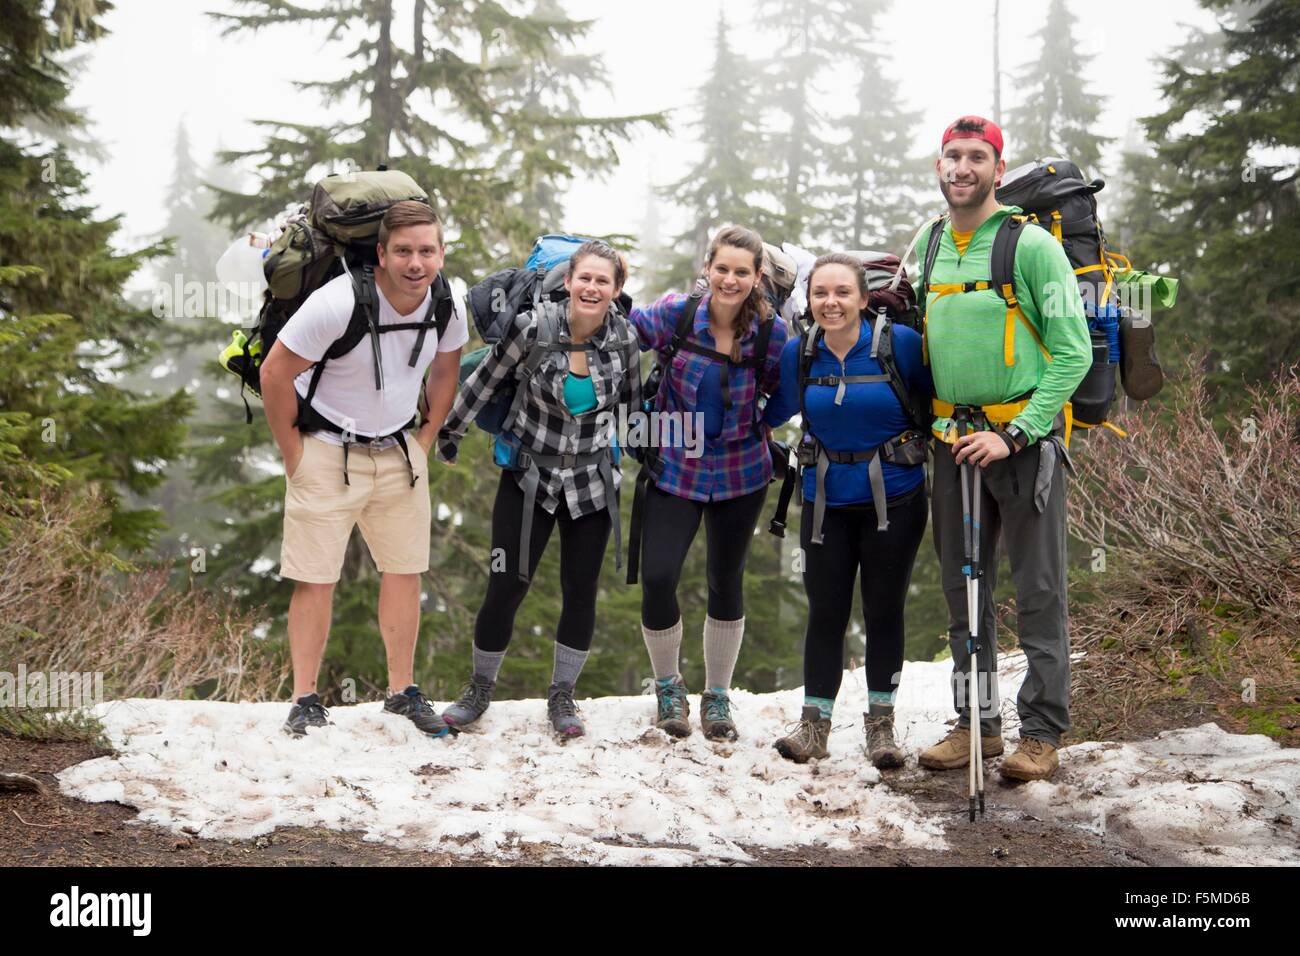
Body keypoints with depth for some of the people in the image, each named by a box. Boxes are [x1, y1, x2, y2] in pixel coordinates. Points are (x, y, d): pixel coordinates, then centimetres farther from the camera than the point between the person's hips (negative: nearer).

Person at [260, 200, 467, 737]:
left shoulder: (448, 306, -8)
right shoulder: (337, 303, -25)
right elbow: (275, 374, -16)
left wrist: (424, 442, 10)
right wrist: (293, 456, -11)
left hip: (399, 452, 5)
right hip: (327, 451, -5)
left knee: (404, 571, 7)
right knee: (316, 578, -3)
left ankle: (402, 691, 20)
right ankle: (306, 701, 9)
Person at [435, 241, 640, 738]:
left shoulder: (624, 335, -9)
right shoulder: (534, 327, -17)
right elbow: (484, 382, -4)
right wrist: (448, 434, 7)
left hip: (592, 482, 2)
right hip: (529, 477, -2)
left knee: (580, 593, 5)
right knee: (505, 589, -2)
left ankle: (562, 697, 23)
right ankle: (479, 689, 20)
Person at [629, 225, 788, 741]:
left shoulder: (771, 331, -9)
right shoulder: (676, 313, -12)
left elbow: (781, 396, 3)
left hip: (740, 473, 1)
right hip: (675, 468, -1)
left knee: (726, 582, 11)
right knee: (657, 578, -11)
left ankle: (717, 697, 30)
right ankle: (668, 688, 16)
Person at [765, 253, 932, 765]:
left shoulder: (899, 343, -12)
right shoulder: (798, 352, -2)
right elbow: (779, 409, 16)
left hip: (894, 499, -2)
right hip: (827, 501, 2)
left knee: (884, 610, 7)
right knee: (825, 611, 4)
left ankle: (881, 724, 21)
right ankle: (814, 726, 14)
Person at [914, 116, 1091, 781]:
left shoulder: (1032, 244, -9)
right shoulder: (927, 244, 9)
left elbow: (1073, 353, -11)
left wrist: (1014, 435, -18)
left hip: (1024, 435, -6)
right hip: (953, 438, 6)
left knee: (1038, 590, 0)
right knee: (963, 589, 11)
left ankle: (1041, 732, 9)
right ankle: (977, 722, 21)